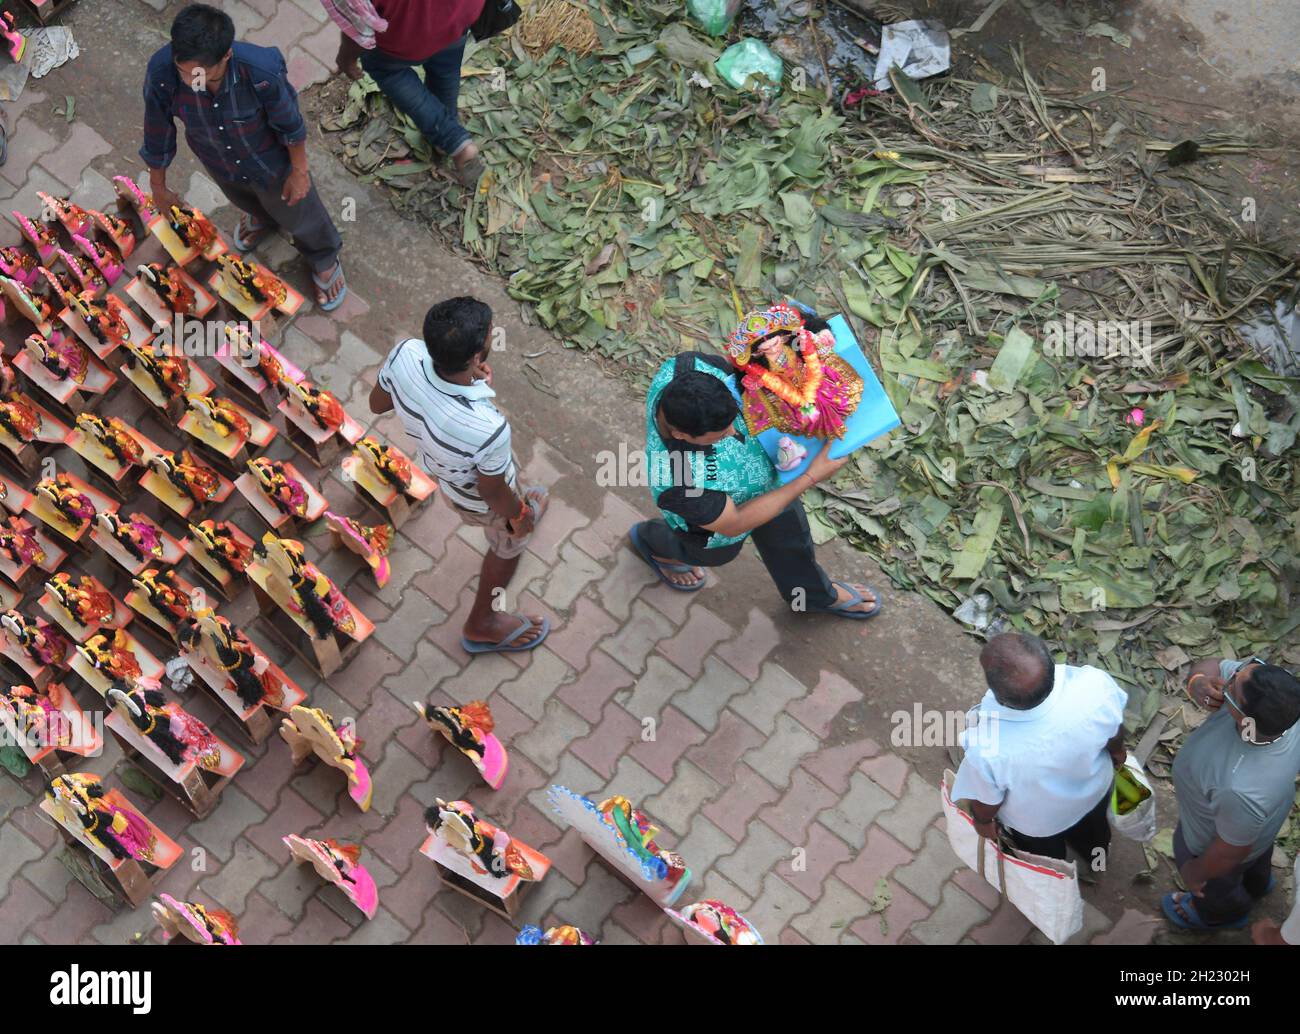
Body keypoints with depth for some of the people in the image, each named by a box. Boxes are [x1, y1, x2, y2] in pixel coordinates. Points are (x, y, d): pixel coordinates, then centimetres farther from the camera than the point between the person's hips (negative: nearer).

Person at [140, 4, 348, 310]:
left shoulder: (261, 72, -45)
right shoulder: (161, 74, -37)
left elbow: (290, 125, -23)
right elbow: (157, 136, -17)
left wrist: (299, 171, -7)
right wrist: (158, 188, -1)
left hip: (271, 162, -3)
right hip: (219, 165, 3)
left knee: (297, 212, 27)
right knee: (244, 200, 37)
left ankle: (324, 258, 61)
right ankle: (263, 218, 75)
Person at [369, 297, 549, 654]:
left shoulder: (405, 355, -35)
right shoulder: (488, 430, -48)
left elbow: (378, 403, -11)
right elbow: (493, 493, -25)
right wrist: (519, 516, -2)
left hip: (438, 464, 5)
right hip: (478, 498, -5)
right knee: (508, 545, 30)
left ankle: (521, 505, 75)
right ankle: (482, 625, 55)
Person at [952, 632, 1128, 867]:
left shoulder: (986, 745, -45)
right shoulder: (1094, 685, -41)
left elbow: (986, 800, -21)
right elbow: (1115, 733, -16)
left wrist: (983, 821, 3)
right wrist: (1117, 751, 8)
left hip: (1034, 823, -2)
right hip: (1094, 788, 2)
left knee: (1047, 863, 35)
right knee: (1092, 829, 39)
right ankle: (1096, 860, 71)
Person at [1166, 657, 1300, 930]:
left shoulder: (1242, 790, -49)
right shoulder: (1275, 690, -34)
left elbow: (1230, 853, -29)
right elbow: (1211, 666, -16)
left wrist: (1195, 873, -8)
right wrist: (1198, 683, -40)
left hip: (1218, 838, -5)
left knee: (1215, 886, 32)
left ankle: (1222, 914, 66)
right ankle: (1256, 883, 74)